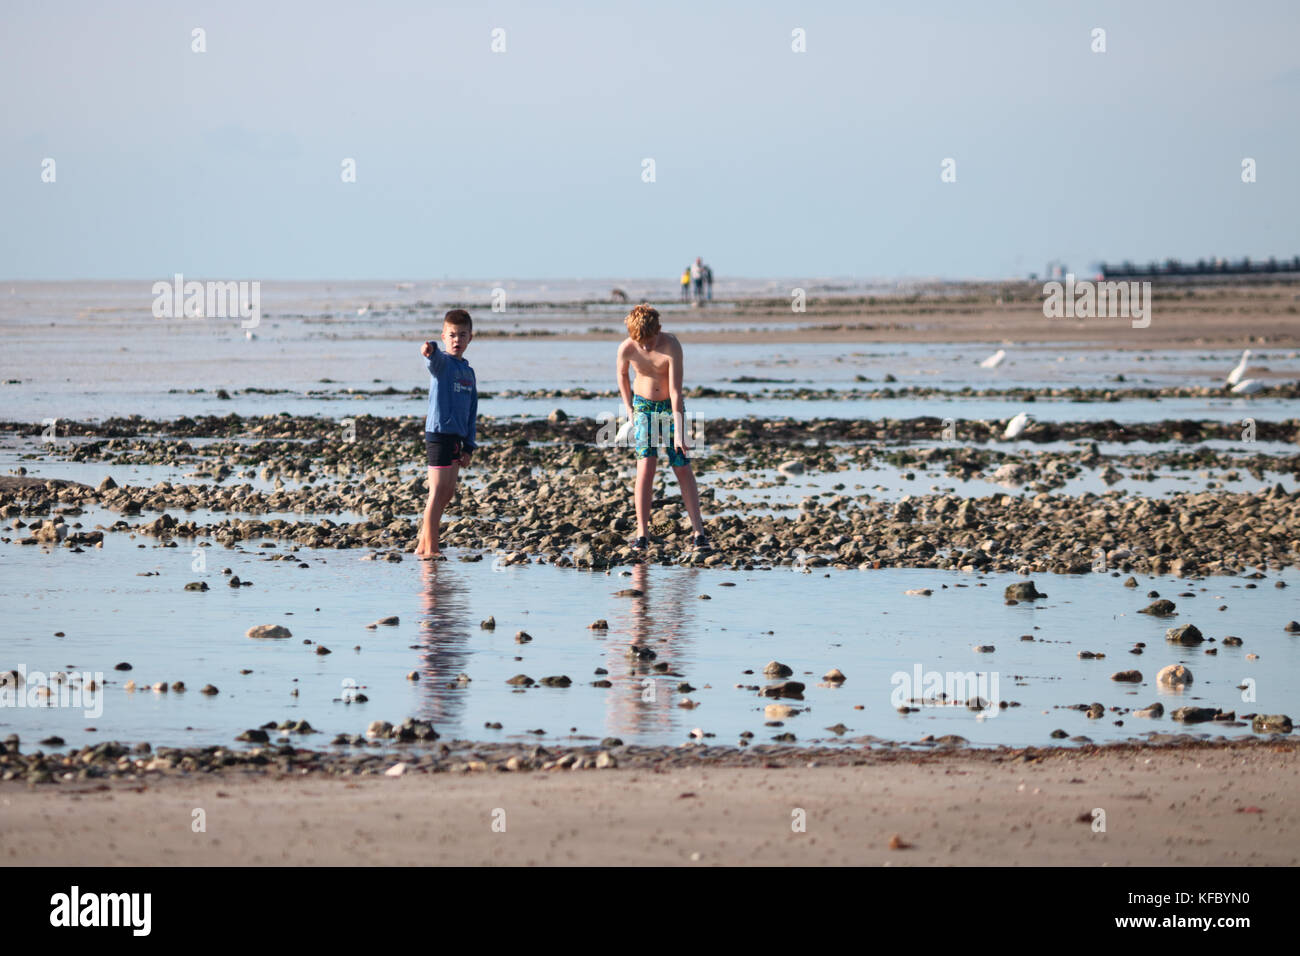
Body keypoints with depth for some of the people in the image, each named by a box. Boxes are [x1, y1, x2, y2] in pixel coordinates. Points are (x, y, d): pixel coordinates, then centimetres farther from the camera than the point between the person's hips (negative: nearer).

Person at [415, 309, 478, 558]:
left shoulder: (468, 372, 16)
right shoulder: (442, 363, -6)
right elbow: (436, 358, -33)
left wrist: (469, 446, 12)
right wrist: (429, 349, -57)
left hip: (456, 436, 8)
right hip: (439, 433, -8)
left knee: (447, 493, 12)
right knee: (438, 491, -9)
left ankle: (423, 544, 21)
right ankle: (430, 548, -7)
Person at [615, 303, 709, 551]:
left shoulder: (671, 346, -26)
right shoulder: (626, 349, -18)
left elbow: (676, 391, -28)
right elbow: (622, 374, 7)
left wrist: (679, 434, -30)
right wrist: (629, 408, 4)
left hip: (670, 407, -1)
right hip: (644, 407, 1)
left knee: (682, 468, -3)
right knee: (646, 466, -13)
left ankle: (698, 531, 3)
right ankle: (642, 534, -12)